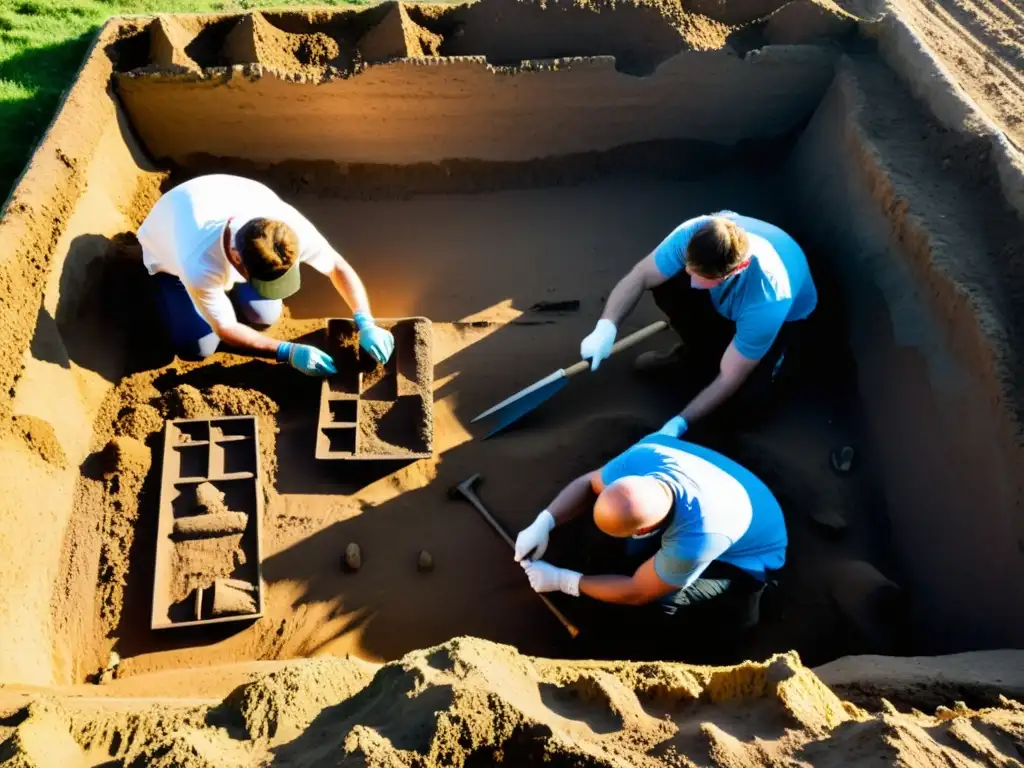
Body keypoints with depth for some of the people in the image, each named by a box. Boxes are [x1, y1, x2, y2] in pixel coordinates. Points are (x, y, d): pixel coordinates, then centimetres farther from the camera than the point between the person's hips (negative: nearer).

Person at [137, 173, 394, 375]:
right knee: (198, 348, -7)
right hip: (168, 250, -3)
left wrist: (366, 324, -36)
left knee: (265, 316, -8)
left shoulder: (290, 225, -40)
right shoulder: (200, 269, -47)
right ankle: (163, 280, 18)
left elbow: (338, 267, -25)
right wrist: (289, 353, -37)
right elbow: (225, 329, -30)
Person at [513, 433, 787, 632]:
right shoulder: (643, 458, -31)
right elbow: (588, 483, -10)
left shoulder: (697, 538, -44)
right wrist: (543, 523, -24)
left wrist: (561, 580, -19)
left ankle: (735, 594, 4)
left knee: (657, 600, -18)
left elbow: (636, 593, -27)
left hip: (749, 557, -5)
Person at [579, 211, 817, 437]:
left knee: (748, 397, -24)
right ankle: (696, 349, 4)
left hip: (785, 312, -4)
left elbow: (729, 378, -34)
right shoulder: (693, 233, -38)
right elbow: (640, 276, -28)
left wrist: (680, 422, -37)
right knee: (665, 283, -26)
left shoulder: (767, 302, -45)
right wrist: (606, 326, -44)